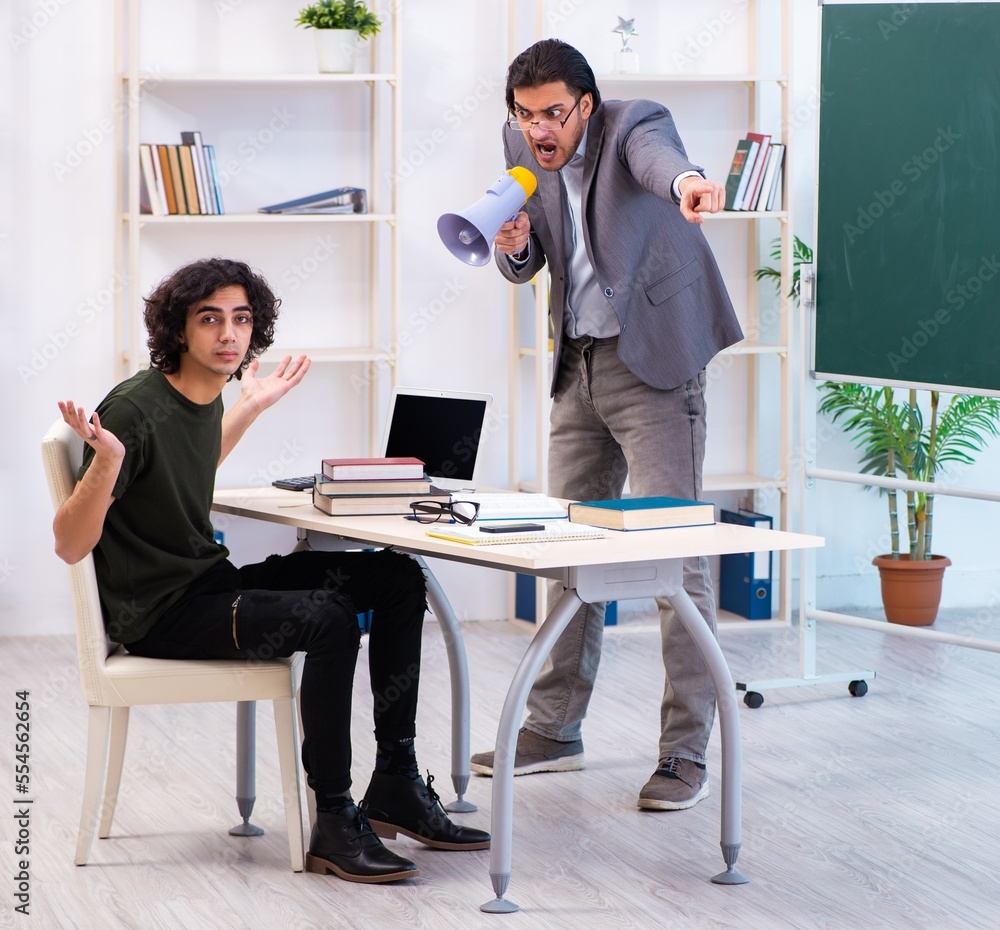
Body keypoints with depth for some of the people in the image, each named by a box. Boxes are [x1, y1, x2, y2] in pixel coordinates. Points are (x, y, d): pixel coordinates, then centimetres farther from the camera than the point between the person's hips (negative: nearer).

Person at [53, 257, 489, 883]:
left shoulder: (204, 395, 7)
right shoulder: (137, 409, -20)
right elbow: (70, 545, -20)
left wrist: (252, 406, 28)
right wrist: (106, 459, -36)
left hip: (213, 584, 9)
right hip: (157, 614, -9)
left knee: (397, 579, 4)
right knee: (330, 620, -30)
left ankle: (396, 784, 5)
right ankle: (334, 821, -19)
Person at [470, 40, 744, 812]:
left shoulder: (632, 125, -15)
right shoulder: (523, 146, 4)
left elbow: (656, 154, -41)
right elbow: (525, 265, 11)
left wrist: (686, 182, -65)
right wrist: (514, 246, -14)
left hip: (653, 360, -7)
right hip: (579, 365, 7)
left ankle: (687, 752, -6)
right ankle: (555, 729, 23)